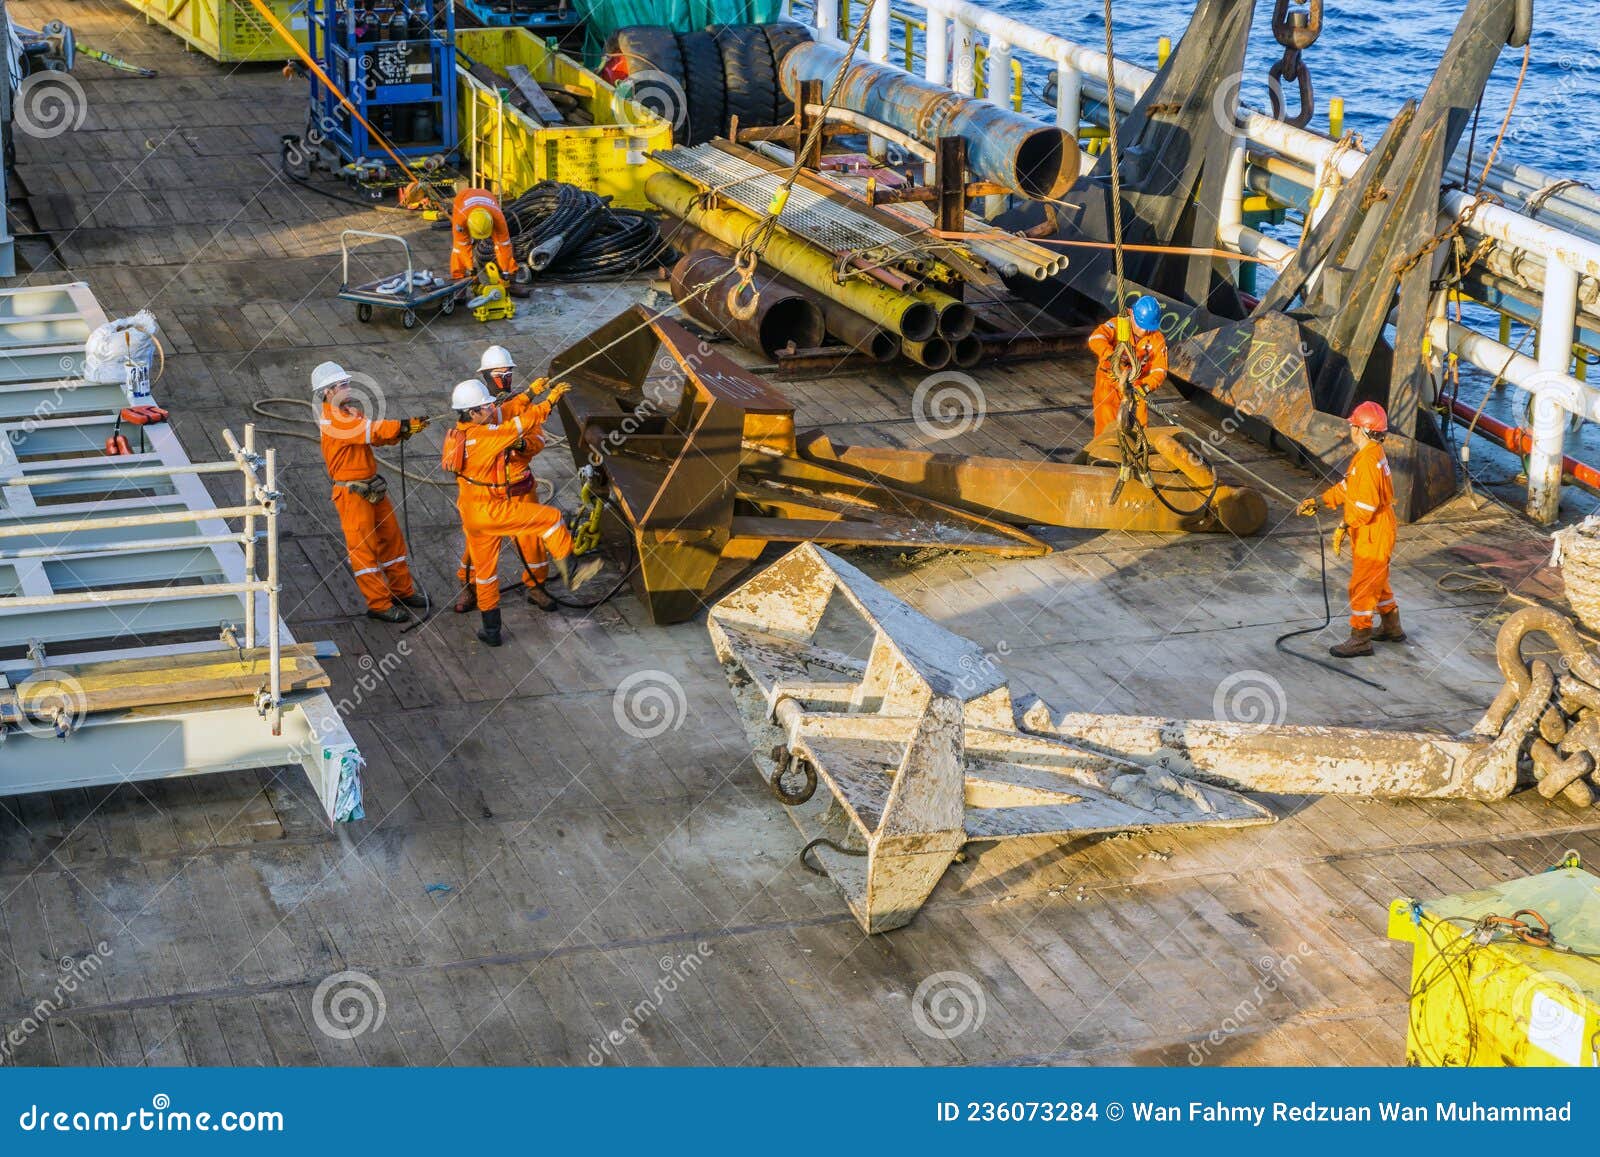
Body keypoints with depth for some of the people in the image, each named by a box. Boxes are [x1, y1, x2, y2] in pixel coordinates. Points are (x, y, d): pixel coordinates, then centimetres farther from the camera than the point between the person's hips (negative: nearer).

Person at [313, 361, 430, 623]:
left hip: (373, 487, 9)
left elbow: (376, 434, 4)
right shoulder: (331, 419, -18)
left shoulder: (351, 412, 11)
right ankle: (379, 605, 3)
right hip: (352, 492, -9)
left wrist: (401, 431, -15)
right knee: (363, 547, -2)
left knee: (391, 537, 15)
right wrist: (403, 425, -28)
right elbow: (371, 430, -28)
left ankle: (402, 590, 28)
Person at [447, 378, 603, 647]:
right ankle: (569, 572, 2)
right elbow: (519, 425, -17)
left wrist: (530, 394, 13)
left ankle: (491, 629, 27)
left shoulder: (458, 435, 4)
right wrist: (550, 401, -8)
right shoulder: (482, 437, -23)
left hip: (472, 517, 9)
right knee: (551, 518, -3)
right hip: (490, 511, -9)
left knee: (484, 570, 18)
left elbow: (504, 414, 13)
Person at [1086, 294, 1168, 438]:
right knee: (1107, 428, -4)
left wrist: (1145, 387, -33)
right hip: (1109, 383, -3)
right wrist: (1111, 356, -54)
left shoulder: (1157, 340, -12)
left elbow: (1159, 371, -14)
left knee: (1140, 427, 6)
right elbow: (1096, 339, -38)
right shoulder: (1117, 325, -20)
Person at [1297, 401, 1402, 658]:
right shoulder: (1371, 454, 9)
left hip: (1372, 536, -11)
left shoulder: (1369, 461, -25)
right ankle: (1391, 628, 36)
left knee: (1362, 587, -2)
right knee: (1377, 582, 23)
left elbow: (1367, 504, -30)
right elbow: (1347, 487, 16)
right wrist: (1319, 502, 12)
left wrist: (1345, 527, -28)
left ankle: (1360, 639, 6)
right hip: (1371, 534, 11)